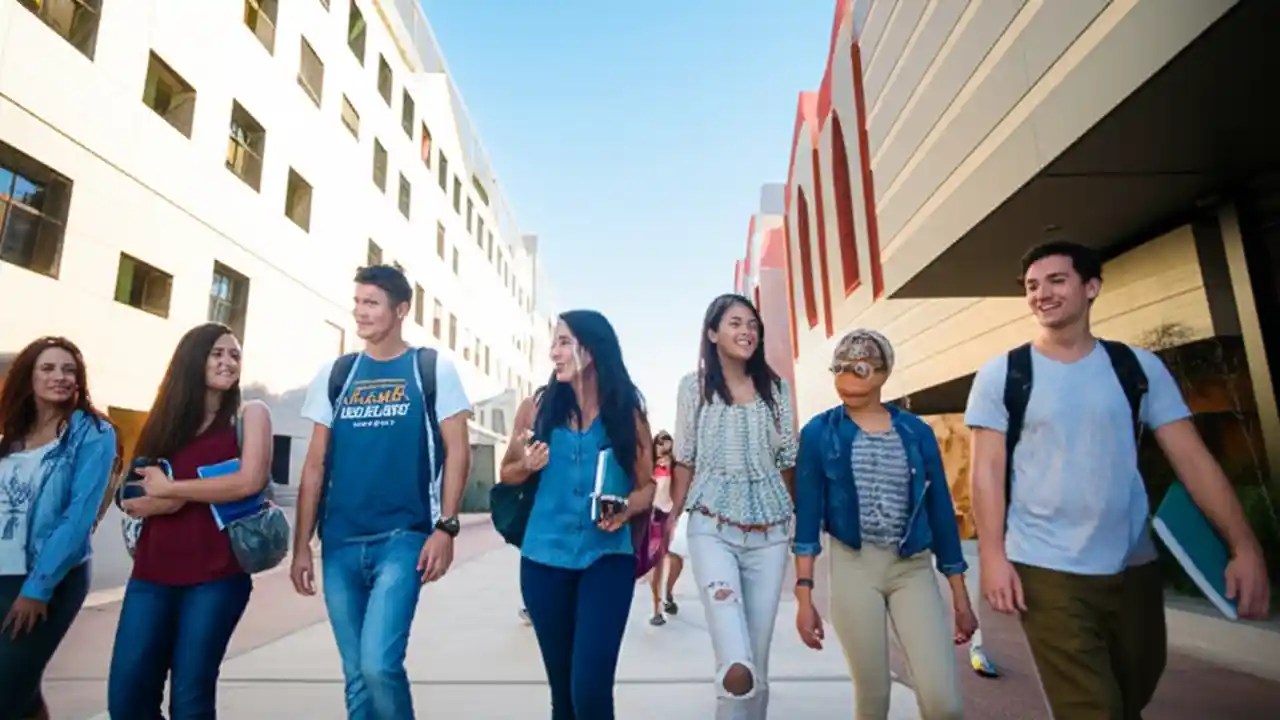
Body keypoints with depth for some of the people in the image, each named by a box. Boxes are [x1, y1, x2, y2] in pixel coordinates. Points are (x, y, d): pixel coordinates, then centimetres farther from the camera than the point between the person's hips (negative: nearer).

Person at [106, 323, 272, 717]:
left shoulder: (249, 414, 0)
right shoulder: (165, 420, 11)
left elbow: (250, 481, -14)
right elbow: (132, 500, 6)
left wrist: (172, 488, -6)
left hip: (217, 573, -4)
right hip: (152, 572, 4)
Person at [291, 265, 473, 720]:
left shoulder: (433, 368, -1)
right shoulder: (335, 374, 10)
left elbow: (457, 449, -5)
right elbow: (316, 464, 10)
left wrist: (445, 527, -13)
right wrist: (302, 544, 7)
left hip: (404, 538, -4)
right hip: (340, 544, 4)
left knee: (379, 664, -13)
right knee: (357, 676, 12)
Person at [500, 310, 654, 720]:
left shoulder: (628, 412, -1)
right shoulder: (537, 407, 1)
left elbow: (646, 484, 5)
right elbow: (507, 473, 12)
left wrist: (626, 510, -16)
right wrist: (527, 465, -10)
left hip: (607, 558, -2)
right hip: (544, 558, 2)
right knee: (562, 686, 15)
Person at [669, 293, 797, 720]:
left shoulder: (776, 388, 7)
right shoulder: (694, 386, 1)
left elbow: (788, 462, 10)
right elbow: (684, 462, 4)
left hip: (769, 529, 3)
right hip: (712, 528, -2)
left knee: (758, 655, 11)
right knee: (737, 666, -20)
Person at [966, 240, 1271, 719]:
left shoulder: (1139, 368, 3)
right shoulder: (1001, 376, -5)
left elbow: (1191, 458, 1)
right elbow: (987, 471, -8)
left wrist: (1244, 545, -8)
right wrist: (993, 556, -14)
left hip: (1134, 568, 4)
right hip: (1046, 571, -4)